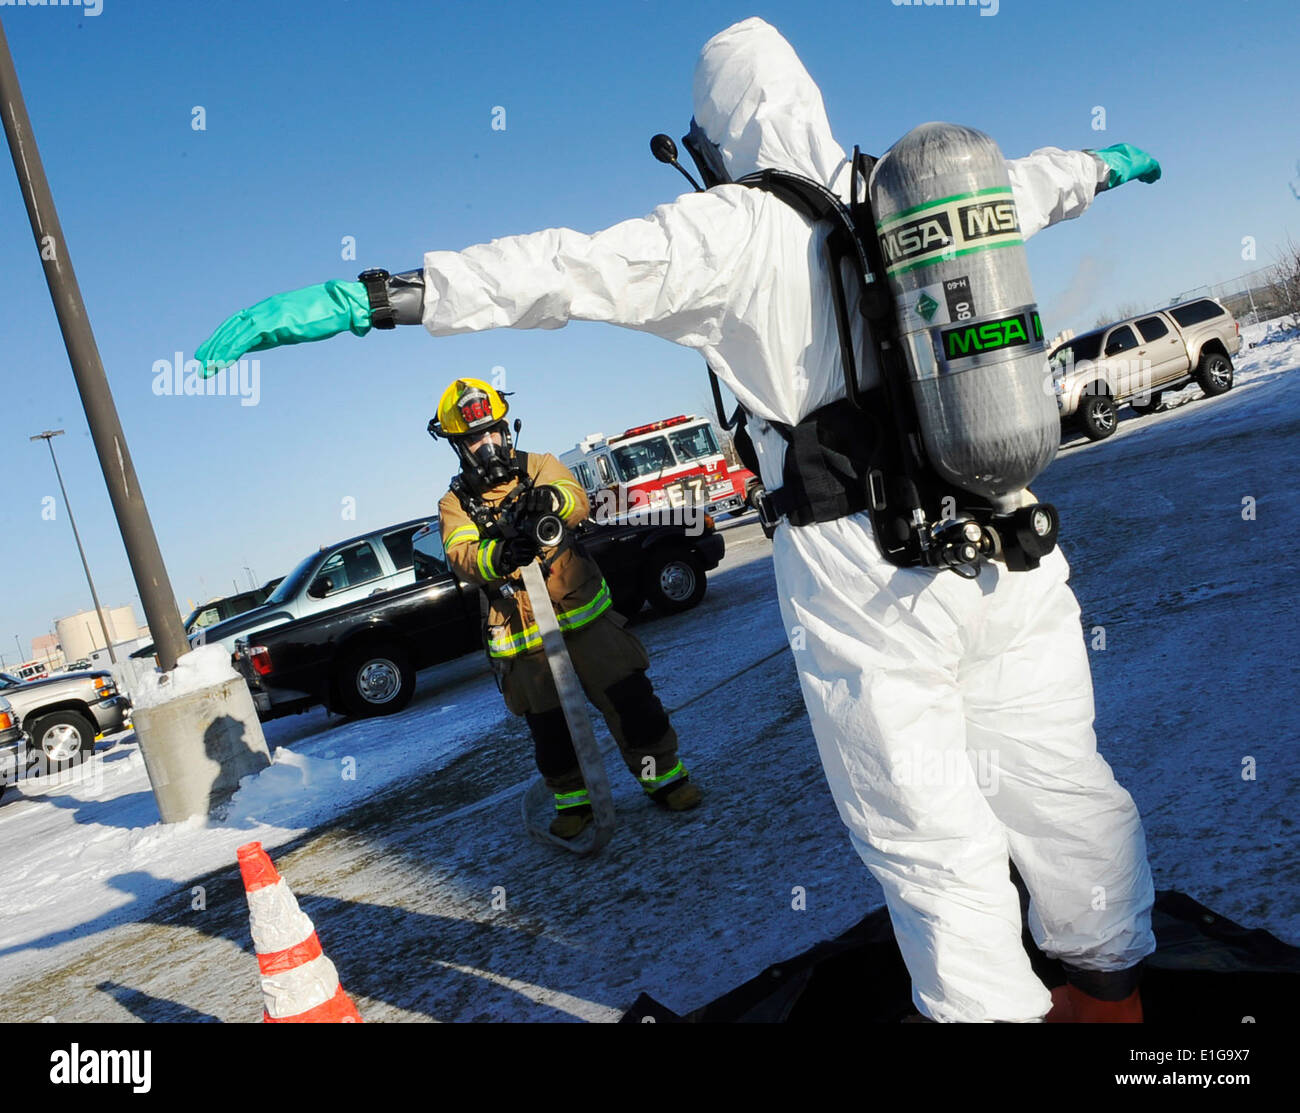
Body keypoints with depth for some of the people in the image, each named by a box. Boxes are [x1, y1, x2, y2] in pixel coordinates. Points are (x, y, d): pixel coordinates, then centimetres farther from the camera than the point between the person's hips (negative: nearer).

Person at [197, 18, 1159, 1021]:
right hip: (1012, 554, 7)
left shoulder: (733, 231, -11)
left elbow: (569, 269, -23)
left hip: (862, 583, -6)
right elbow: (1032, 179, 29)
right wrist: (1110, 164, 52)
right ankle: (1111, 982, 43)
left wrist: (366, 296, -25)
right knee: (1064, 787, 22)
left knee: (932, 841, 10)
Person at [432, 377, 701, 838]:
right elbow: (461, 556, -14)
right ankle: (572, 800, 27)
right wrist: (497, 554, -38)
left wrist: (552, 498, -39)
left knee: (628, 696, 1)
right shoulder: (456, 504, 4)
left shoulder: (540, 467, 5)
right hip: (523, 633, 0)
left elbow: (578, 502, -14)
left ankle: (663, 776, 18)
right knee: (549, 726, 8)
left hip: (584, 611, 0)